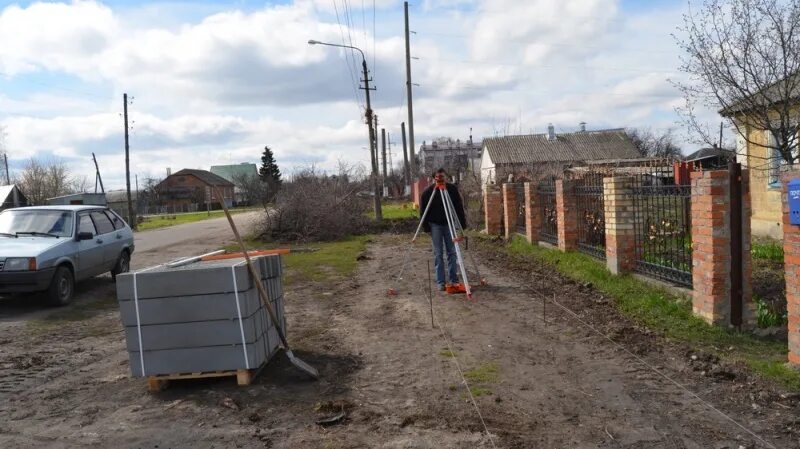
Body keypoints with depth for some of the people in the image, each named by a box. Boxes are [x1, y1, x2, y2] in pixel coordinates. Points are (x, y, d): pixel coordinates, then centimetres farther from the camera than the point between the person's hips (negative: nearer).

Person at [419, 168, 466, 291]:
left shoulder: (452, 189, -1)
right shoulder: (428, 192, -7)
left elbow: (459, 207, 4)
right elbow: (423, 210, -3)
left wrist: (462, 223, 1)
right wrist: (426, 226, -8)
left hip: (449, 224, 2)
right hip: (435, 225, -2)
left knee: (452, 252, 2)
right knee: (438, 254, 0)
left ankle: (454, 280, 9)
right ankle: (441, 282, 4)